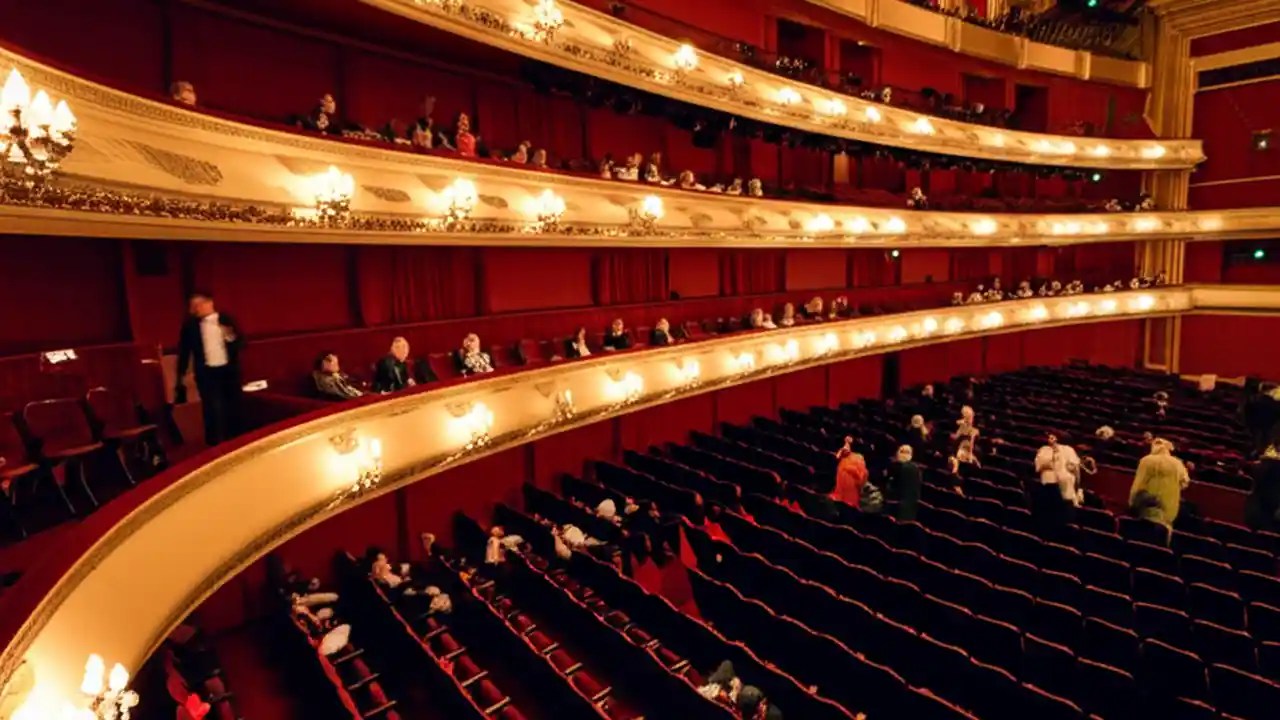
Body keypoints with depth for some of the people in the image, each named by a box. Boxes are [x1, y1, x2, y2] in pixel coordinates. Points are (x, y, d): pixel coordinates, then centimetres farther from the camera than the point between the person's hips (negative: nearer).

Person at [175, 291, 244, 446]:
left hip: (229, 371, 1)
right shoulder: (189, 326, 2)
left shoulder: (227, 320, 2)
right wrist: (180, 377, 5)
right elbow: (184, 352, 7)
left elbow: (241, 343, 2)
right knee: (214, 410, -6)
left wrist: (232, 338, -20)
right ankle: (216, 444, 6)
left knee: (233, 409, 9)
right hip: (206, 373, -1)